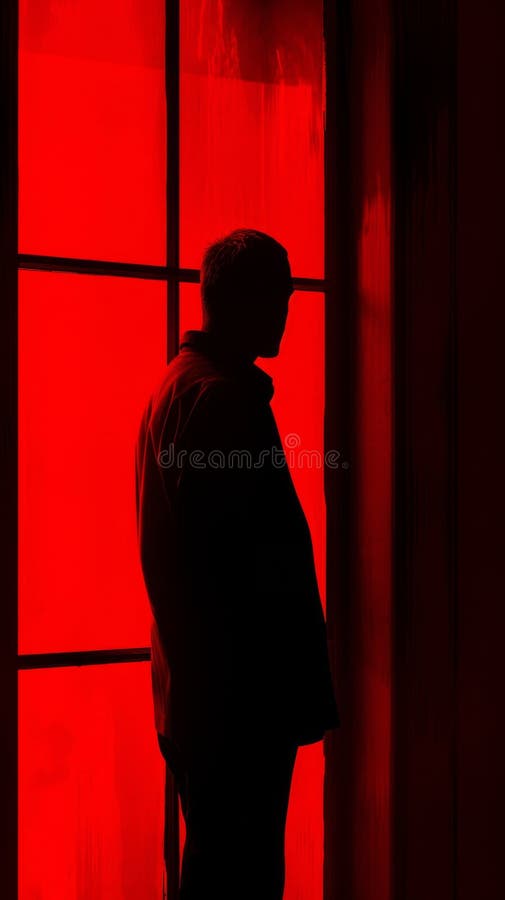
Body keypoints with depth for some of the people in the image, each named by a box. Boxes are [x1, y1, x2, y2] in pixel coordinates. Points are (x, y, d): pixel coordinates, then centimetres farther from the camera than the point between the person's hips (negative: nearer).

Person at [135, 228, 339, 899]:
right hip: (241, 697, -10)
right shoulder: (229, 398, -18)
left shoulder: (174, 387, 13)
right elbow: (271, 562, -21)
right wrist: (305, 695, -15)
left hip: (188, 692, 10)